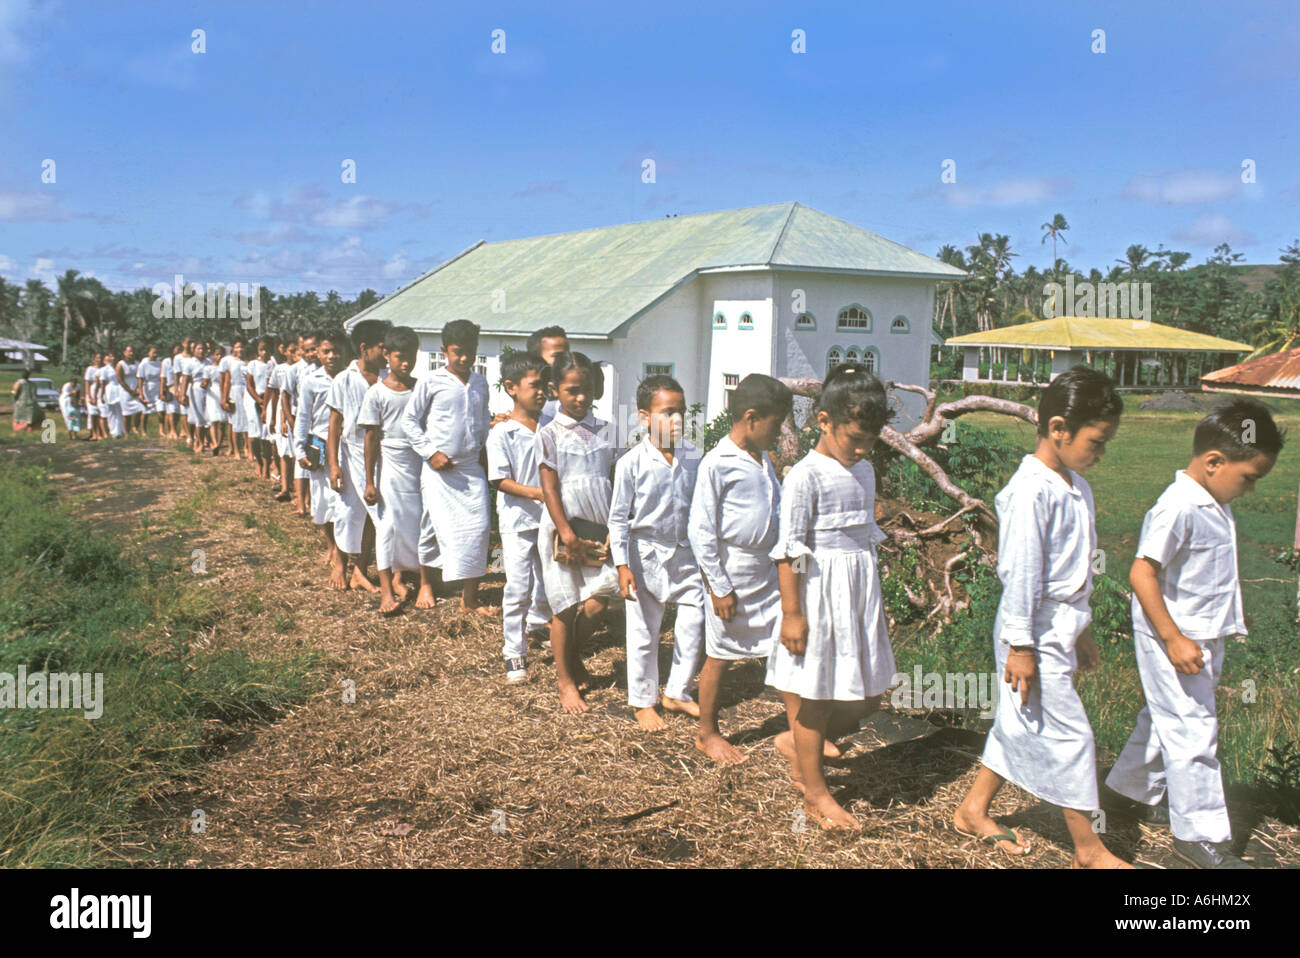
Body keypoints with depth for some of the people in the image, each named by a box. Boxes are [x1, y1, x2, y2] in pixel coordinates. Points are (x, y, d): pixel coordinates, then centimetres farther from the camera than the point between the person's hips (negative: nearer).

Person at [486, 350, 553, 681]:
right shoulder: (502, 434, -9)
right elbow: (500, 480, -13)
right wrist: (535, 492, -24)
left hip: (549, 518, 5)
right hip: (518, 520, -5)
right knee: (518, 588, -5)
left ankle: (537, 624, 44)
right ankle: (514, 654, 6)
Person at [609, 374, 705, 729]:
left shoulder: (693, 458, -3)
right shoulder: (632, 463, -14)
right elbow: (618, 517, -9)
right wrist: (622, 565, -12)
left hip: (686, 555, 4)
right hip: (646, 556, -4)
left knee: (694, 627, 8)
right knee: (643, 635, 8)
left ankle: (676, 692, 29)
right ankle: (643, 702, 26)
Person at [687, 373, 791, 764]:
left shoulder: (763, 459, 9)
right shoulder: (718, 463, -16)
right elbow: (701, 529, -16)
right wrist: (719, 586, -17)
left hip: (766, 571, 7)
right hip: (731, 572, -7)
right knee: (721, 655, 6)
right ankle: (707, 734, 23)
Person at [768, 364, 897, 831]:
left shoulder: (864, 471, 9)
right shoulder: (806, 476, -15)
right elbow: (790, 550, -16)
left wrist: (875, 602, 21)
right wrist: (791, 613, -17)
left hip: (860, 593, 8)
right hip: (820, 594, -8)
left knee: (867, 695, 11)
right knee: (816, 693, 5)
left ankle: (796, 743, 32)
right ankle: (814, 792, 20)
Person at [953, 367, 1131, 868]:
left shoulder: (1076, 488, 10)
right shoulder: (1031, 491, -21)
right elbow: (1020, 572, -21)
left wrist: (1081, 631, 23)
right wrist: (1021, 646, -19)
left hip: (1060, 630, 9)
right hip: (1036, 635, -9)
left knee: (1020, 725, 17)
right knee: (1069, 735, -1)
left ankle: (973, 810, 32)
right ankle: (1089, 850, 13)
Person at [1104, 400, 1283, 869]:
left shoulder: (1213, 504, 6)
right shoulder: (1177, 508, -24)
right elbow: (1142, 573, -26)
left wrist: (1231, 611, 27)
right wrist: (1173, 639, -26)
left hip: (1202, 636, 10)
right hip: (1173, 639, -10)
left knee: (1167, 719, 21)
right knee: (1193, 730, -2)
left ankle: (1128, 790, 37)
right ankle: (1200, 834, 10)